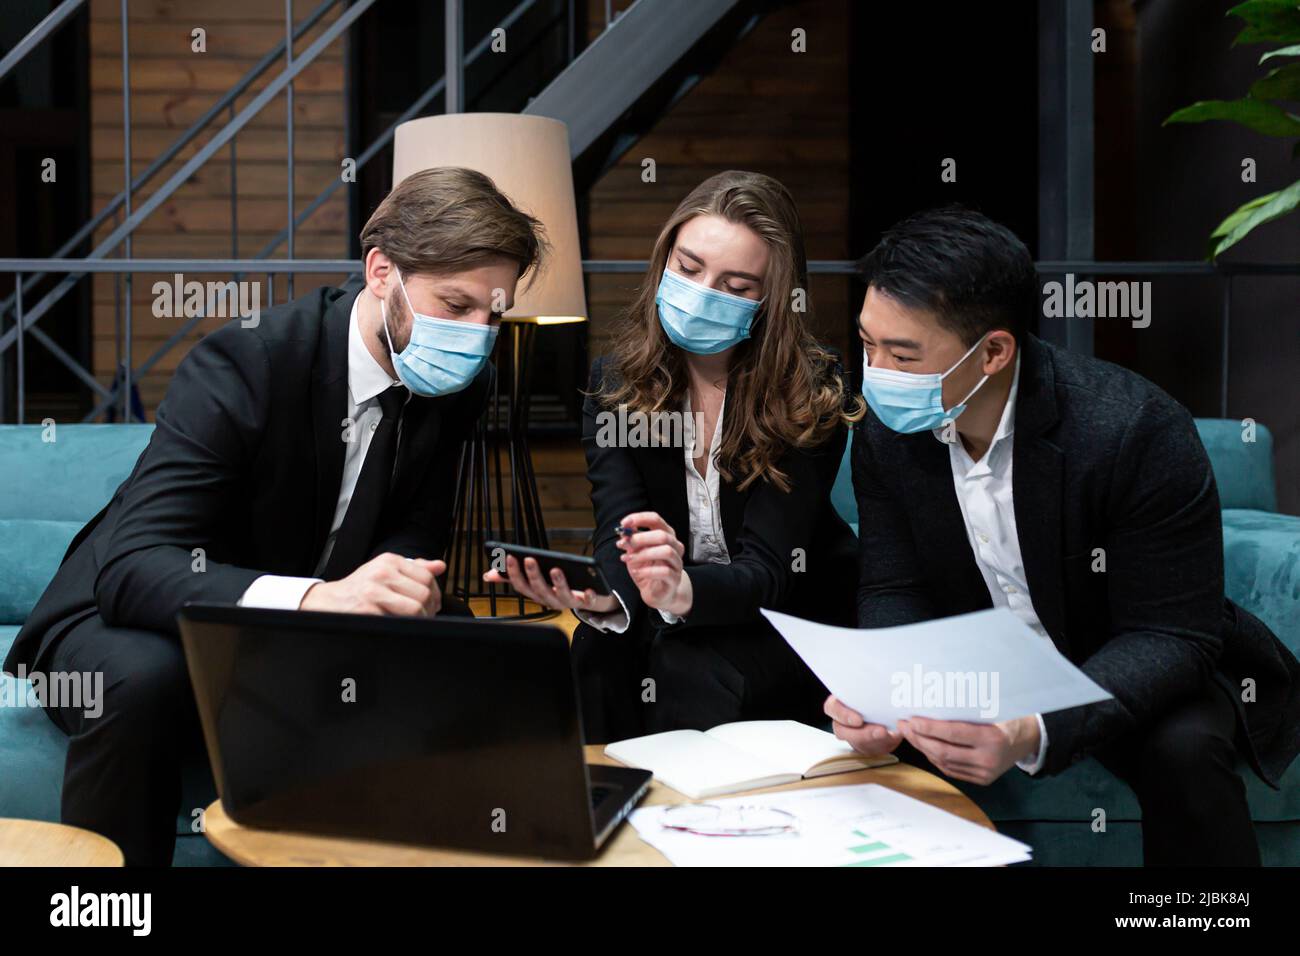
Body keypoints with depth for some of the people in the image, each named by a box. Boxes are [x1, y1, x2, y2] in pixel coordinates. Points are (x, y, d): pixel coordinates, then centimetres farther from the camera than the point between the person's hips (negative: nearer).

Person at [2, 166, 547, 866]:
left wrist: (395, 588, -27)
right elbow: (132, 570, -35)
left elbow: (413, 537, 0)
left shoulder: (460, 386, -8)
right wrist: (318, 596, -52)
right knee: (142, 679, -37)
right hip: (127, 619, -4)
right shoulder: (240, 363, -26)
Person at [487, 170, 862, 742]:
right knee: (599, 654, -28)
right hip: (670, 627, 2)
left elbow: (767, 570, -21)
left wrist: (682, 592, -44)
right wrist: (600, 596, -42)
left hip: (791, 625, -2)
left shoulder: (812, 395, -13)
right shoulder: (615, 383, -4)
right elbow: (619, 529, -17)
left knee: (692, 671, -31)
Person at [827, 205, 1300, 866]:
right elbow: (894, 593, -7)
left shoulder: (1139, 431, -29)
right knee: (877, 736, -21)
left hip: (1130, 674, -3)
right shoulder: (886, 430, -12)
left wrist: (1034, 734, -46)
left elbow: (1170, 636, -29)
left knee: (1183, 750, -33)